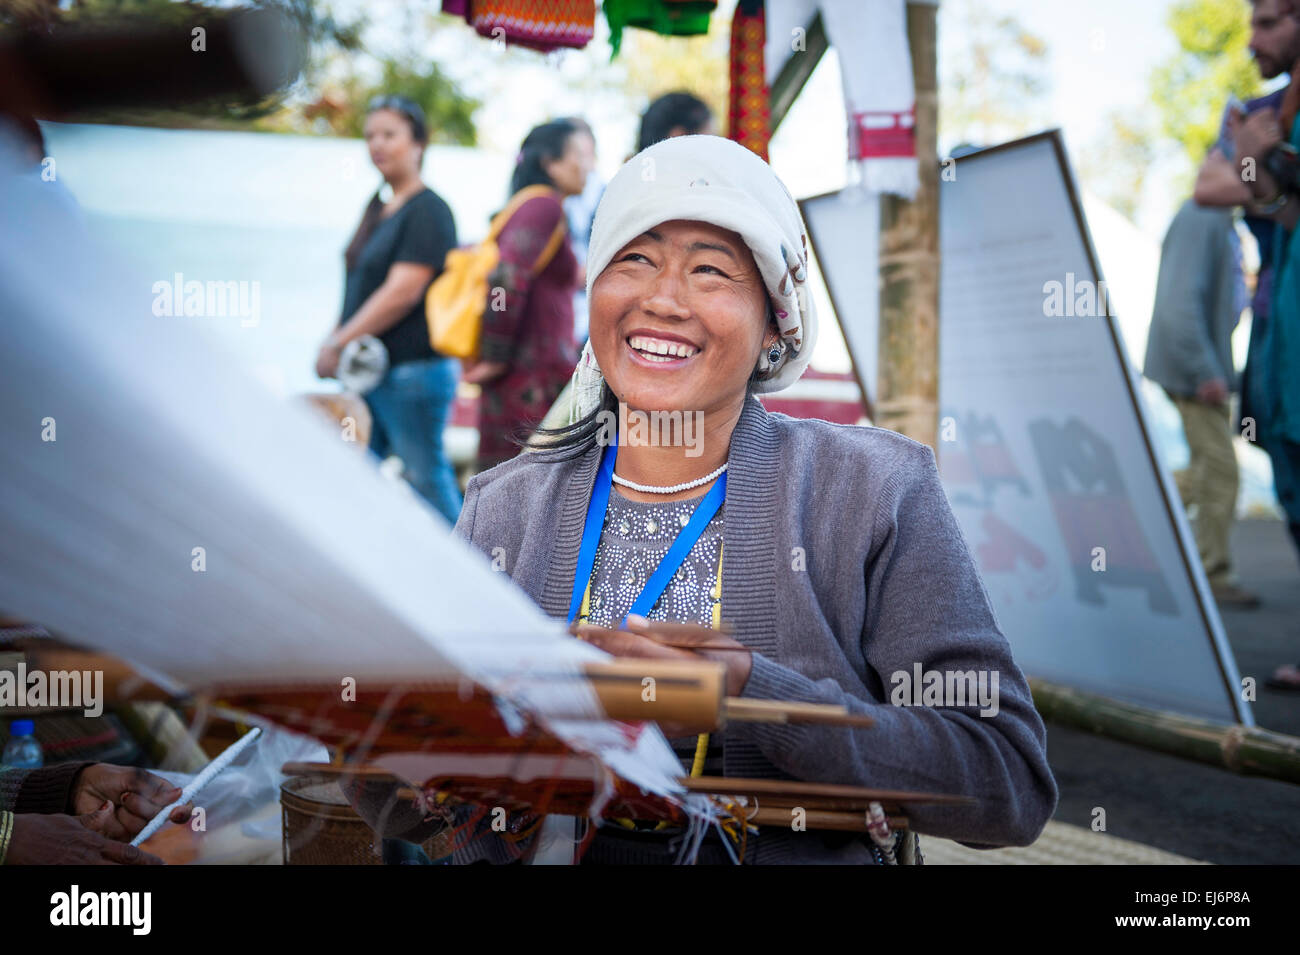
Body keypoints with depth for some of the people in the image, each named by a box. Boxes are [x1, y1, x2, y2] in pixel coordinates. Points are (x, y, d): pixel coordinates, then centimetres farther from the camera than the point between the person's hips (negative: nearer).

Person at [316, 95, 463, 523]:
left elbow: (403, 292, -19)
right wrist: (336, 340, 6)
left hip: (413, 370, -9)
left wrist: (338, 343, -15)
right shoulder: (379, 210, 17)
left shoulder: (428, 211, -11)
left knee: (427, 478, -3)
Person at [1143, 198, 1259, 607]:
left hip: (1208, 363, 10)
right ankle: (1214, 576, 4)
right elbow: (1180, 302, -25)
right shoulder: (1199, 220, -18)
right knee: (1219, 470, -5)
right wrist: (1205, 372, -25)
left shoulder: (1220, 221, 14)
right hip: (1193, 369, -10)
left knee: (1210, 468, 14)